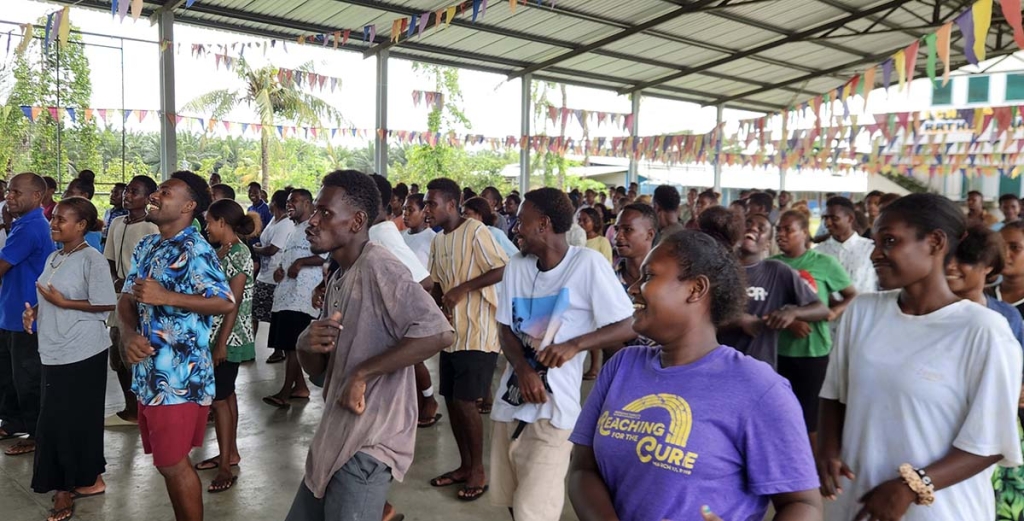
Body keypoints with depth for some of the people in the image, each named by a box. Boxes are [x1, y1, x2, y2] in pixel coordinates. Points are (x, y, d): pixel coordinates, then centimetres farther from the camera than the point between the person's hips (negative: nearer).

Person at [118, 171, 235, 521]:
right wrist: (129, 334, -9)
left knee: (172, 463, 1)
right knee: (167, 461, 19)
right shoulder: (146, 246, 12)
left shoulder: (194, 250, -15)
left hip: (179, 376, -8)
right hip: (148, 372, 8)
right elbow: (126, 299, 10)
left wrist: (166, 296, -26)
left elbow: (225, 303, -23)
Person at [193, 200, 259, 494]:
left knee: (219, 397, -5)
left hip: (230, 337, -9)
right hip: (218, 334, 9)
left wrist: (222, 343, -21)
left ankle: (225, 466, 2)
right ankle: (230, 453, 26)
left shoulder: (239, 254, -17)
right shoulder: (222, 252, 10)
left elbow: (234, 302, -20)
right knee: (226, 394, 15)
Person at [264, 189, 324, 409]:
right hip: (284, 294, 10)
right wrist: (280, 269, 10)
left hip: (301, 296, -10)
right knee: (285, 345, 10)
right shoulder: (294, 231, 24)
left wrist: (300, 262, -18)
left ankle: (285, 393, -6)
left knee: (292, 345, -9)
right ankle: (300, 387, 19)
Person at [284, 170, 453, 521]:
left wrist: (362, 373, -25)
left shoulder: (378, 267, -17)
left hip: (367, 442, -10)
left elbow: (438, 333, -31)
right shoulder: (338, 279, 12)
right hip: (336, 437, 10)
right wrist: (308, 344, -9)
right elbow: (317, 370, 14)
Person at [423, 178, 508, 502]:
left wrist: (463, 288, -22)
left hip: (477, 334, -8)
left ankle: (479, 470, 12)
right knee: (451, 401, 11)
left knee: (466, 403, -5)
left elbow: (503, 270, -19)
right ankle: (465, 465, 26)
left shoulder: (475, 230, -12)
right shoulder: (438, 241, 12)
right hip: (451, 333, 8)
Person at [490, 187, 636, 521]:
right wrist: (522, 368, -13)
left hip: (552, 407, -6)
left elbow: (627, 328, -10)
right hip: (510, 399, 6)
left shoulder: (588, 263, -10)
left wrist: (574, 345, -24)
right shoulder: (515, 267, 8)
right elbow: (506, 330, 7)